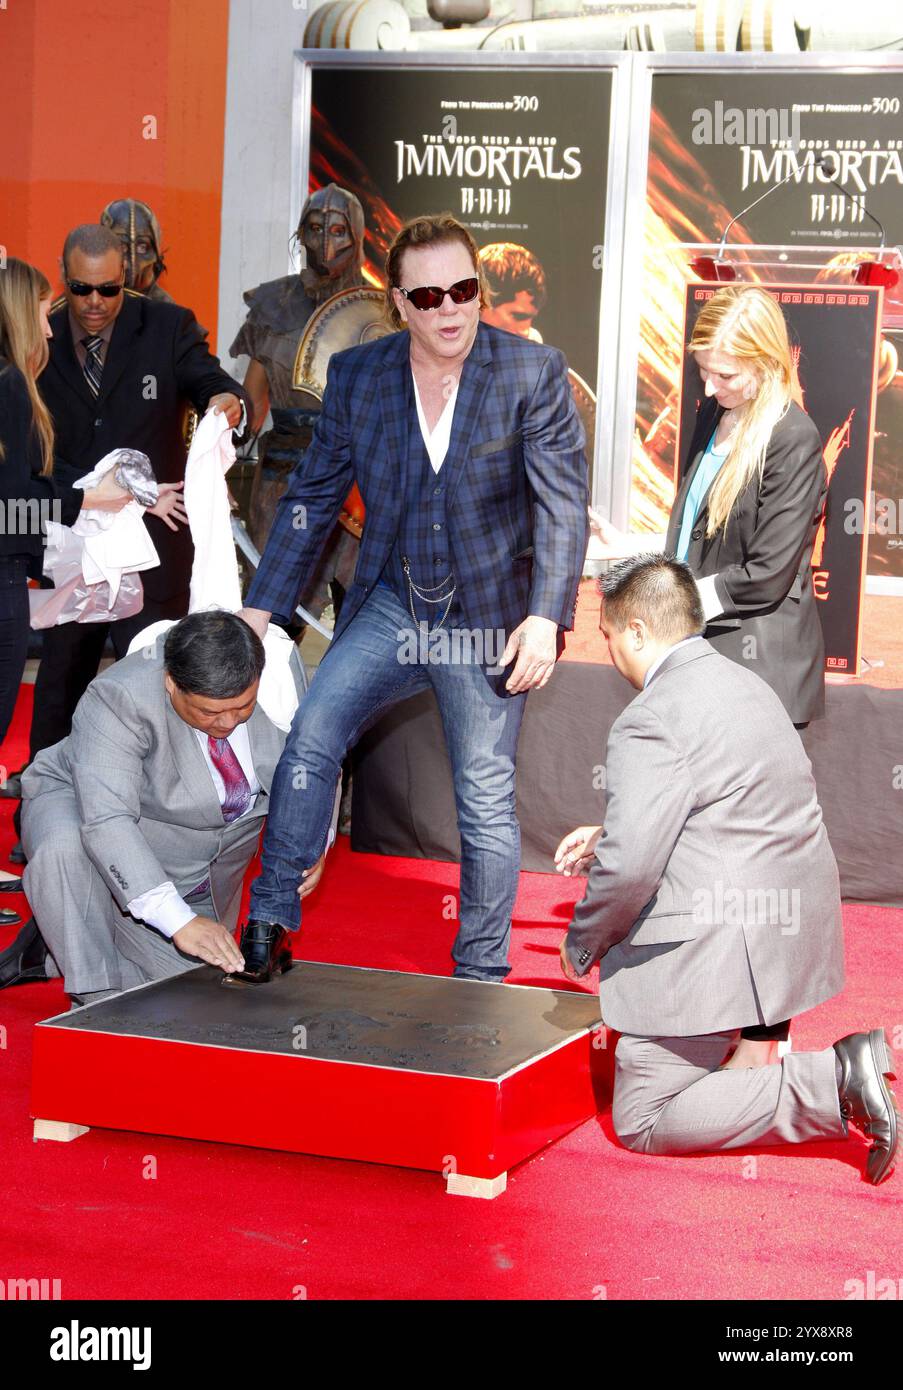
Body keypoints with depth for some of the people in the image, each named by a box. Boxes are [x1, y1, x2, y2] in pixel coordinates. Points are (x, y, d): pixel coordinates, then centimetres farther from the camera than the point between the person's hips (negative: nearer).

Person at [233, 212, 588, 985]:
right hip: (390, 608, 2)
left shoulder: (534, 374, -8)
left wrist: (547, 617, -22)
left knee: (486, 800, 2)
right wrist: (262, 606, 4)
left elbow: (563, 506, -11)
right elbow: (313, 499, 7)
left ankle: (480, 975, 15)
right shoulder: (356, 377, 0)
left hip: (487, 622, -2)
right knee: (313, 732, -19)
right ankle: (271, 920, -9)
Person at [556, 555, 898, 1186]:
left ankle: (831, 1086, -14)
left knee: (641, 1123, -1)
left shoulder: (650, 722, -19)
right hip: (791, 925, 10)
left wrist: (581, 945, -4)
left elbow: (628, 866, -23)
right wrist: (608, 835, 24)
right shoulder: (744, 682, 13)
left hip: (720, 951, -10)